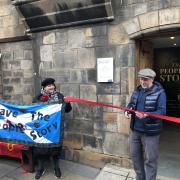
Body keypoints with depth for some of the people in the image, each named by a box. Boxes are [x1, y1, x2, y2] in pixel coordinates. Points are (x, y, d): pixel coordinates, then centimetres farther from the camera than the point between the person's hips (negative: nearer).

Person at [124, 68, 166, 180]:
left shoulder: (159, 92, -13)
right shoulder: (137, 90, 7)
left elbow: (162, 111, -19)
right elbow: (131, 104, 13)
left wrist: (147, 115, -36)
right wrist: (127, 111, -10)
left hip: (150, 131, -6)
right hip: (135, 129, 7)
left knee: (150, 159, 6)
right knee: (135, 154, 19)